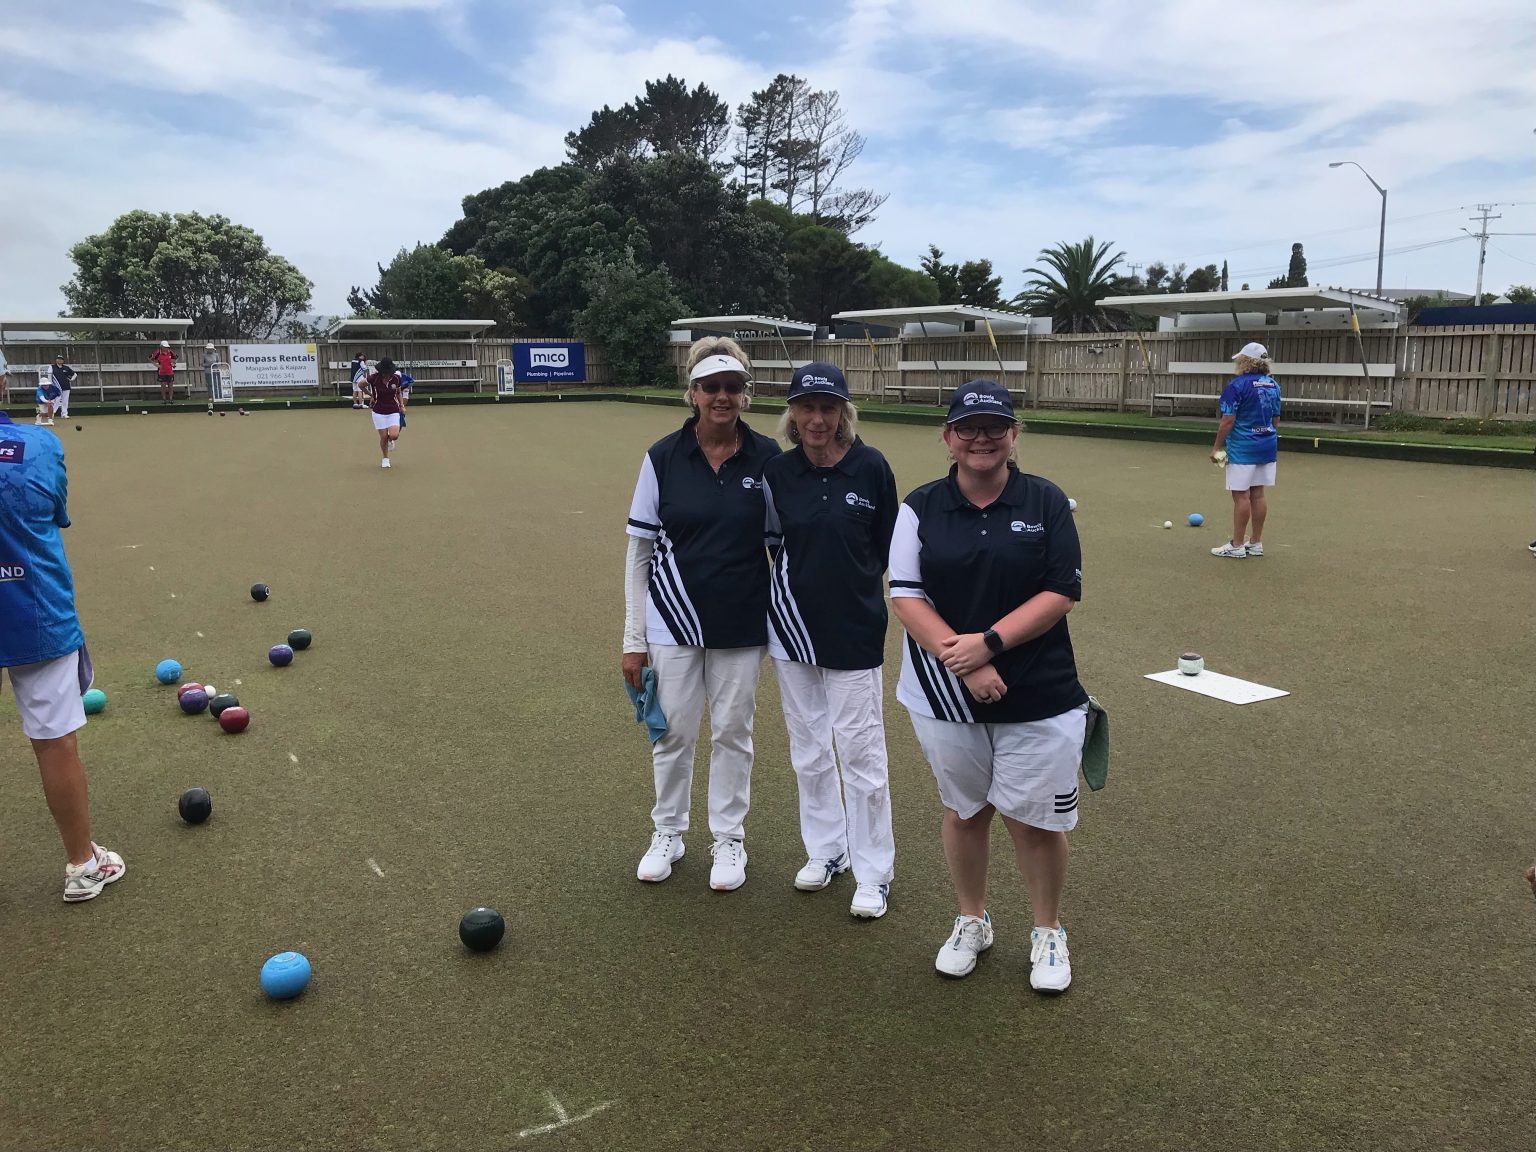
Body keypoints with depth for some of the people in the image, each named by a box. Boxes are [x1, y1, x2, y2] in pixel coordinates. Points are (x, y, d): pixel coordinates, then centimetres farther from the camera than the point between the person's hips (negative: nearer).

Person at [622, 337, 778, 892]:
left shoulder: (767, 457, -4)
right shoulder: (663, 457, -5)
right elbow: (639, 551, -1)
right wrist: (633, 638, -2)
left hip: (742, 626, 0)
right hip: (673, 622, 0)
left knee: (732, 732, 11)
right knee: (673, 732, 9)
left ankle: (729, 838, 29)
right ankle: (668, 833, 31)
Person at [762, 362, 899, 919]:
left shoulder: (871, 467, -9)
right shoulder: (776, 472, -2)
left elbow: (885, 546, 2)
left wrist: (849, 581, 3)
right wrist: (801, 577, 4)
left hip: (854, 628, -3)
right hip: (791, 624, 3)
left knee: (860, 750, 0)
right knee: (809, 749, 14)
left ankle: (874, 872, 15)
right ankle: (826, 848, 33)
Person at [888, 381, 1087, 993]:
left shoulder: (1046, 502, -2)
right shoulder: (920, 507, 0)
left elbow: (1061, 593, -7)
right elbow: (906, 597, -5)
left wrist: (989, 642, -18)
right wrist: (963, 664, -17)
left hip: (1039, 697, -1)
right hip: (944, 695, 1)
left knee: (1035, 820, 6)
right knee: (964, 810, 16)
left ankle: (1048, 931, 30)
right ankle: (971, 921, 38)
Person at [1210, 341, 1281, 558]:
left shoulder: (1237, 385, -13)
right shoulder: (1273, 385, 9)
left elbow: (1228, 420, -16)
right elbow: (1275, 417, 16)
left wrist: (1216, 447, -9)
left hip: (1242, 448, -7)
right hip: (1268, 445, 7)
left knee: (1241, 495, -3)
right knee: (1258, 493, 11)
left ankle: (1236, 546, 1)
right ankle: (1256, 543, 17)